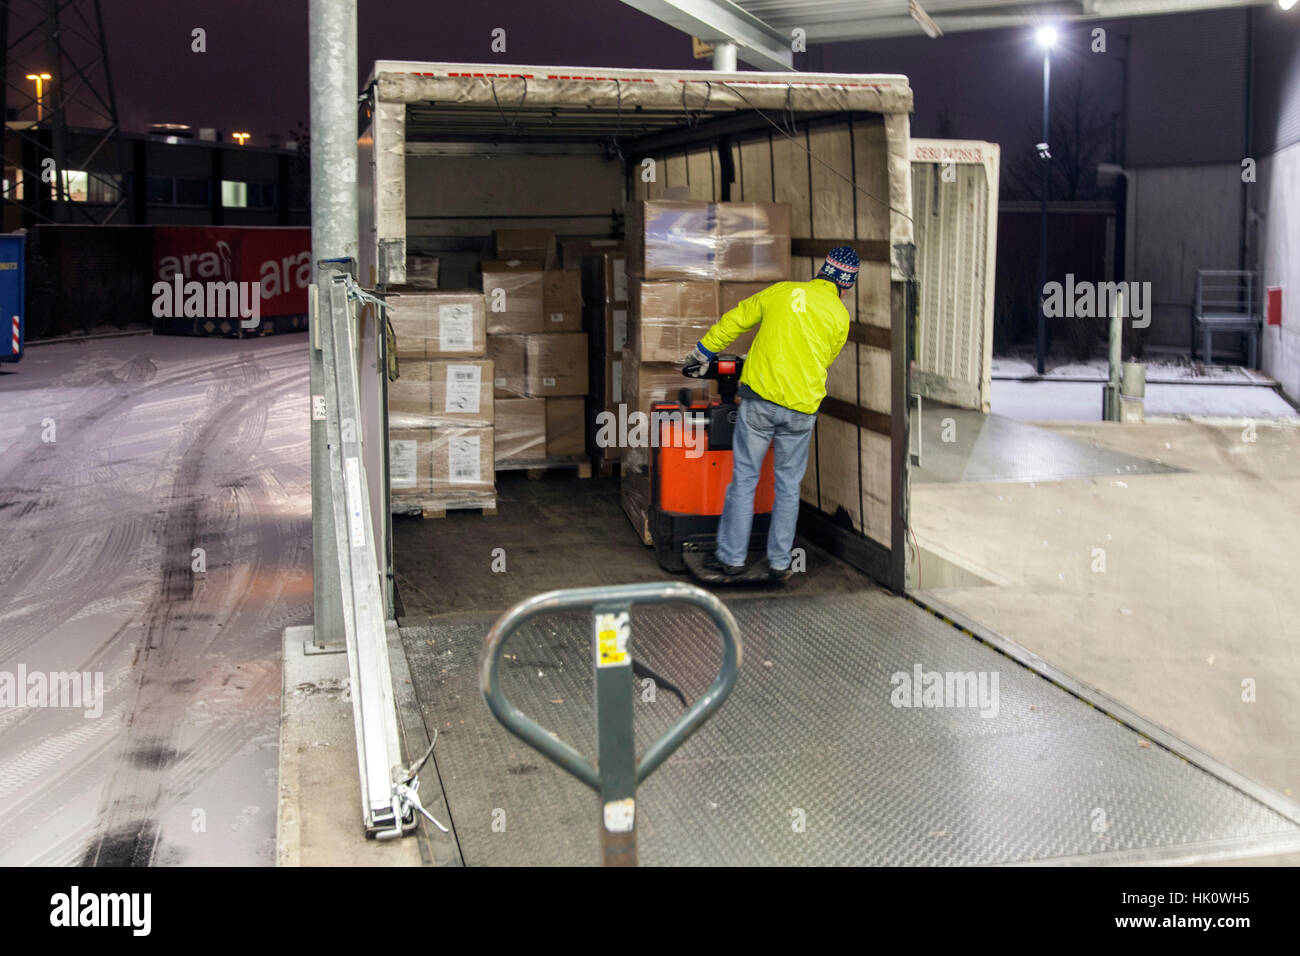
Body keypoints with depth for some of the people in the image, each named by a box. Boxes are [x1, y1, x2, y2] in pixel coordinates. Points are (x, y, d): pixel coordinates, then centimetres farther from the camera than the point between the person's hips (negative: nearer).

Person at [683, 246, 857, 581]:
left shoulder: (781, 291, 5)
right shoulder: (840, 315, 5)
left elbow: (733, 322, 12)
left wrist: (701, 354, 25)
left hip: (760, 399, -1)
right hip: (802, 408, 1)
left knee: (744, 478, 6)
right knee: (788, 485, 12)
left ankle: (732, 556, 11)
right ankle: (779, 562, 16)